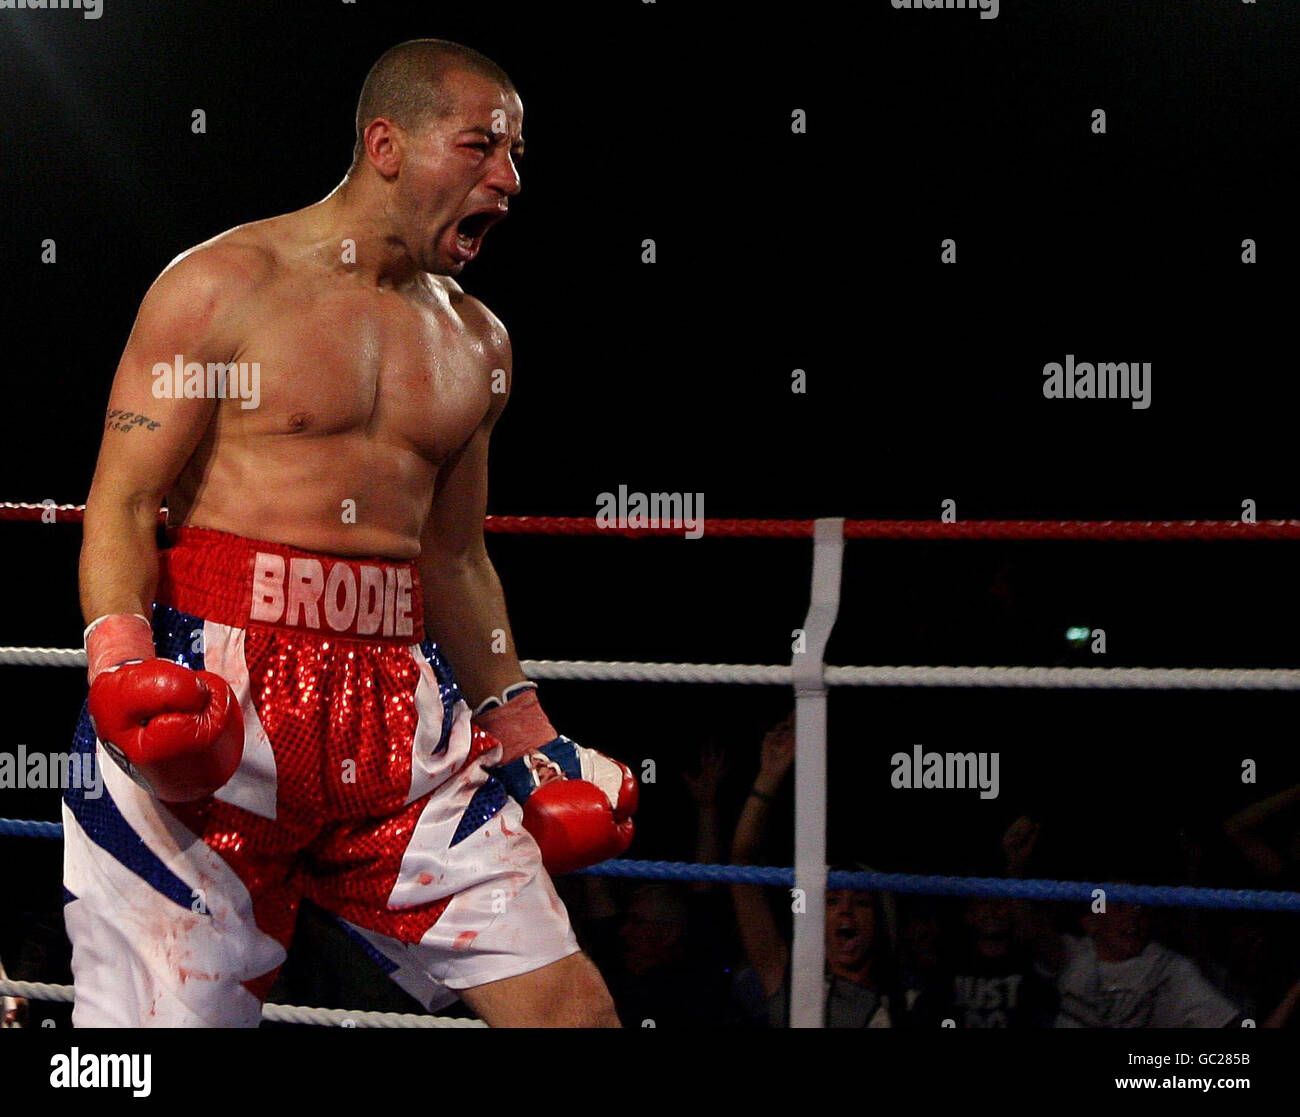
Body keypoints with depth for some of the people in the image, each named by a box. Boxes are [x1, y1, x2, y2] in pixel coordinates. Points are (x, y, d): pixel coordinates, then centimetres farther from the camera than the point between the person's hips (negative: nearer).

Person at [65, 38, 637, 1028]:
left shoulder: (478, 343, 17)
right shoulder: (219, 288, -1)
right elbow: (122, 503, -4)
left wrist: (528, 735, 23)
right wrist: (121, 661, -21)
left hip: (401, 713, 5)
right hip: (213, 700, -5)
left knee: (567, 1003, -2)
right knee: (175, 1011, -8)